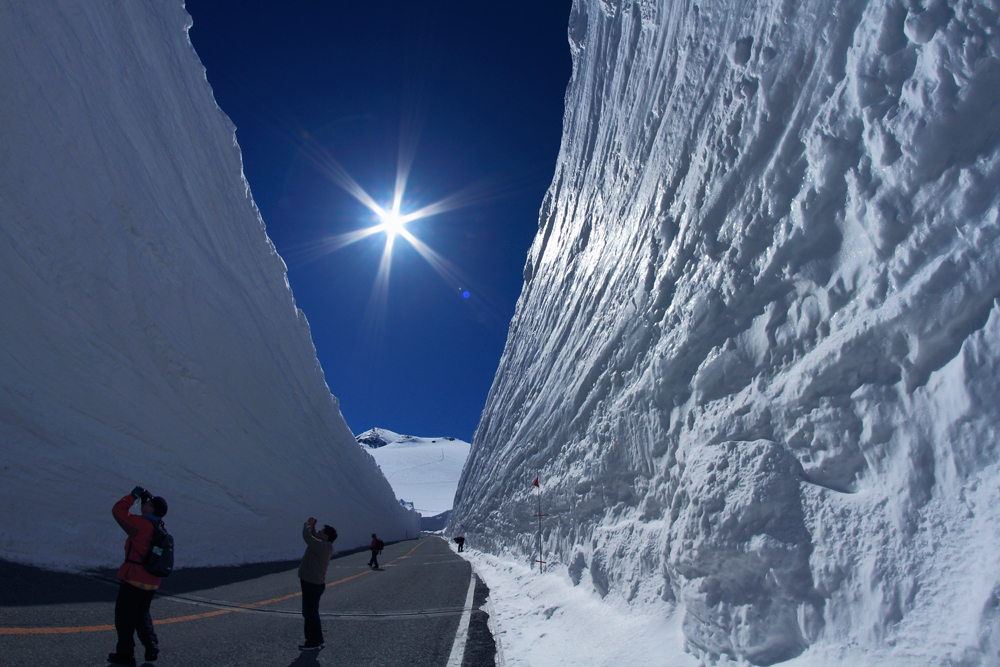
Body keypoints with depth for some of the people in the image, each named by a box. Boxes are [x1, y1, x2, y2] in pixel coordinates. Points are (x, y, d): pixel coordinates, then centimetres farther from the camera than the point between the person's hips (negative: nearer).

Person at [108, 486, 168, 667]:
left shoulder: (141, 523, -19)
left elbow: (118, 510, -15)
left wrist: (133, 495, -6)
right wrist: (141, 497, 16)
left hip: (134, 579, -7)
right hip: (152, 582, 8)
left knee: (124, 616, 7)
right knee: (142, 613, 22)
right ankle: (152, 647, 16)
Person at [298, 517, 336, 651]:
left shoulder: (321, 546, -22)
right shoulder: (324, 546, 8)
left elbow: (307, 536, -24)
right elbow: (313, 537, 21)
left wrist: (309, 524, -8)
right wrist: (312, 525, 10)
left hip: (312, 584, -10)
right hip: (313, 583, 10)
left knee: (310, 613, -1)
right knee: (311, 613, 20)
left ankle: (314, 642, 7)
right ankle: (317, 640, 29)